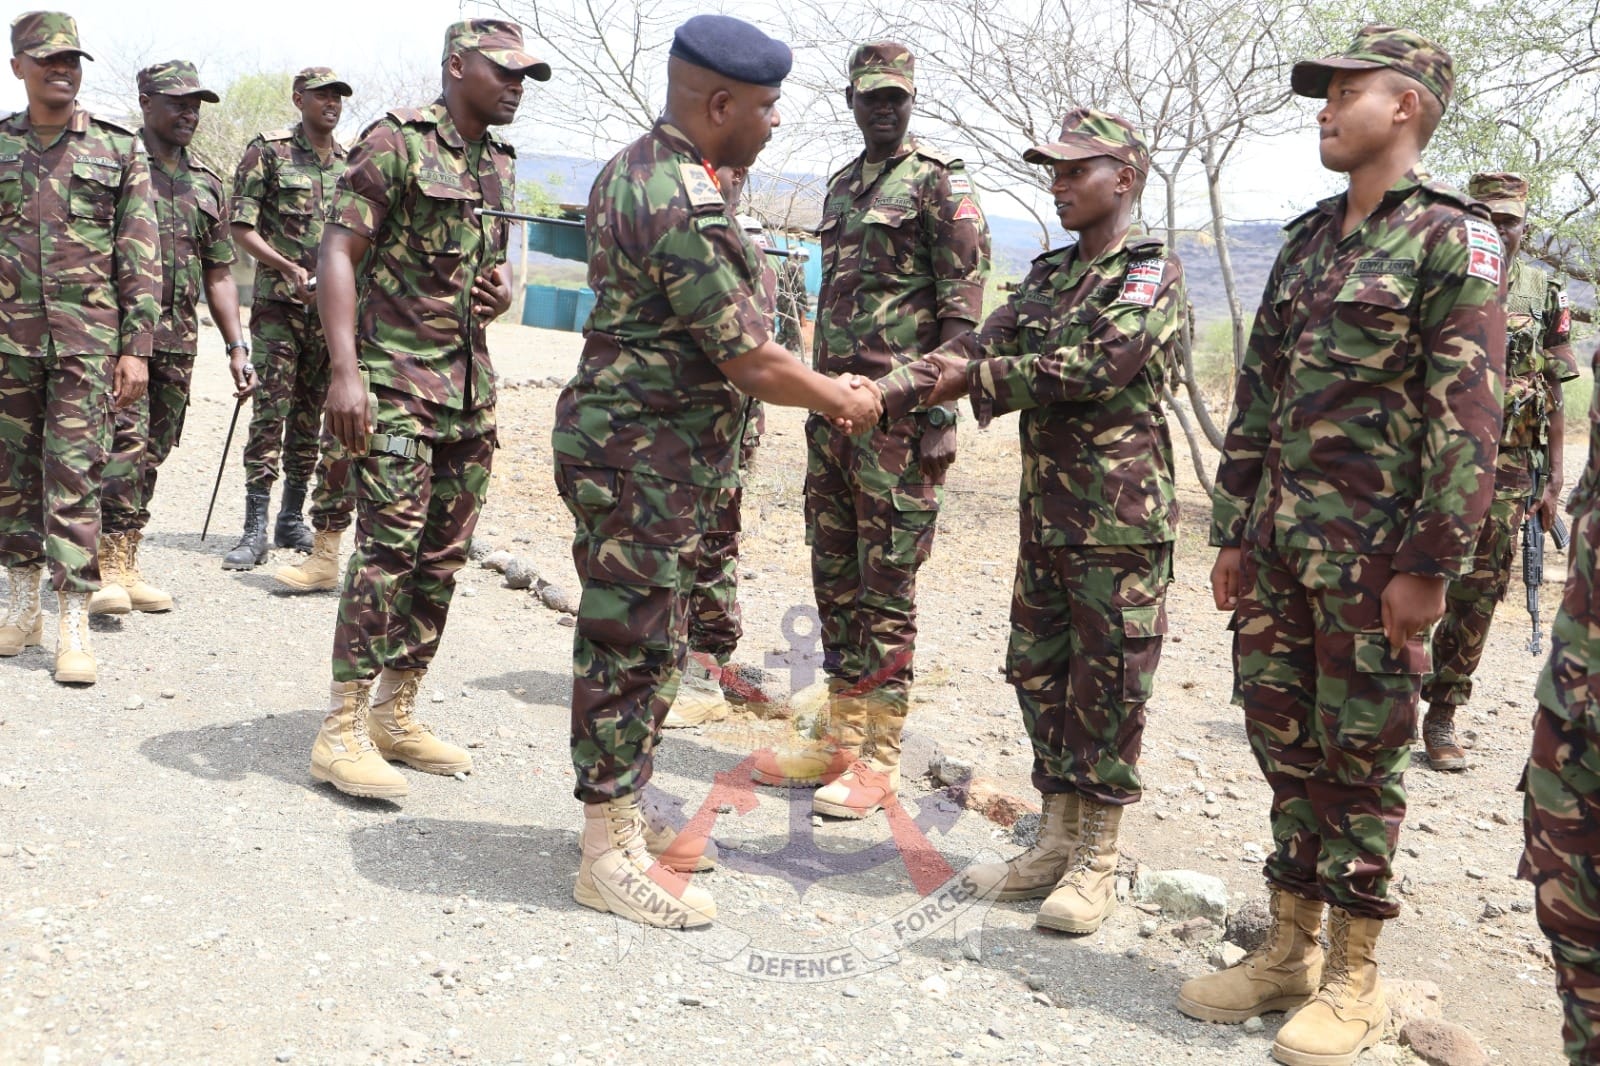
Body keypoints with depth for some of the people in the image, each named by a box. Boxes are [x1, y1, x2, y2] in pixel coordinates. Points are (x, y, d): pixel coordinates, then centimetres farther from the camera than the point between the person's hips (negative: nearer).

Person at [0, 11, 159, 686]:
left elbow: (141, 257, 1)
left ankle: (72, 627, -4)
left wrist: (137, 346, -5)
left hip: (88, 341, -3)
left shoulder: (119, 150, 4)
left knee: (74, 476, -6)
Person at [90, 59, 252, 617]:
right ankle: (107, 570, -13)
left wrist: (237, 346, 12)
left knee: (151, 454, 8)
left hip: (178, 340, 6)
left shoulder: (206, 182, 16)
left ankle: (126, 567, 16)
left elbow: (219, 272, 19)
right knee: (124, 442, -16)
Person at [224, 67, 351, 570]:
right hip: (278, 303, -5)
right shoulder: (268, 151, -2)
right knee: (269, 413, -8)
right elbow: (241, 227, -6)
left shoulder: (350, 161, 13)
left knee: (310, 415, 9)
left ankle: (292, 520, 18)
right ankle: (255, 531, -6)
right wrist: (288, 268, -17)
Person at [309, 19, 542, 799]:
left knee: (443, 556, 8)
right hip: (394, 382, -8)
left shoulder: (500, 164, 16)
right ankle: (342, 734, -7)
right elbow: (338, 252, -12)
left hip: (470, 386, 8)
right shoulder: (395, 142, -7)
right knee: (389, 545, -13)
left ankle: (395, 714, 19)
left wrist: (501, 288, 3)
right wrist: (345, 370, -22)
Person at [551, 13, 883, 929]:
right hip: (644, 459, -10)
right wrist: (840, 400, -4)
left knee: (643, 641, 17)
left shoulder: (636, 168, 11)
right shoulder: (686, 209, -22)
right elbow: (753, 363, -21)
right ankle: (612, 857, 8)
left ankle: (627, 816, 29)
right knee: (635, 647, -3)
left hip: (635, 447, 10)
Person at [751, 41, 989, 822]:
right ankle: (841, 742, 20)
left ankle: (879, 762, 4)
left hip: (898, 410, -8)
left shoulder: (939, 184, -4)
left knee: (886, 583, -4)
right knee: (835, 576, 10)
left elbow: (963, 305, -10)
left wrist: (943, 409, -17)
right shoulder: (841, 187, 18)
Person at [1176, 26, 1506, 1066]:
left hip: (1372, 553, -6)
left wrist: (1430, 565, -17)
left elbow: (1470, 416, -12)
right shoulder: (1307, 240, 15)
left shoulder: (1452, 238, -6)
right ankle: (1289, 950, 25)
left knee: (1359, 757, 2)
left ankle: (1353, 978, 15)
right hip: (1279, 547, 7)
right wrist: (1233, 534, 13)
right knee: (1286, 744, 11)